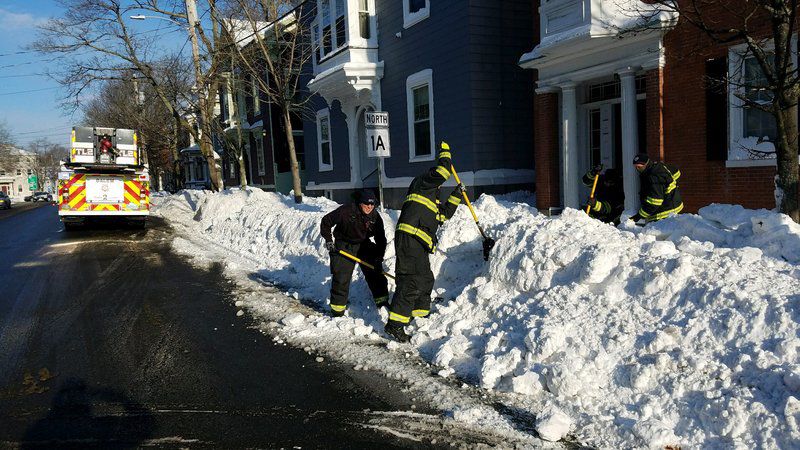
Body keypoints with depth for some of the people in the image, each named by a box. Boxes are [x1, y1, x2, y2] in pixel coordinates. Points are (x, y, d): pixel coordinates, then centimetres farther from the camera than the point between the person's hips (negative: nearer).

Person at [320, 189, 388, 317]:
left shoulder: (375, 217, -9)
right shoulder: (346, 211, -22)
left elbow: (381, 239, -5)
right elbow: (326, 221, -10)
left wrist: (379, 258, -14)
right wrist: (328, 240, -12)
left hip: (364, 246, 4)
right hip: (344, 247, -4)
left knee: (375, 273, 6)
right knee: (341, 278, -7)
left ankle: (382, 301, 23)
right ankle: (337, 309, 6)